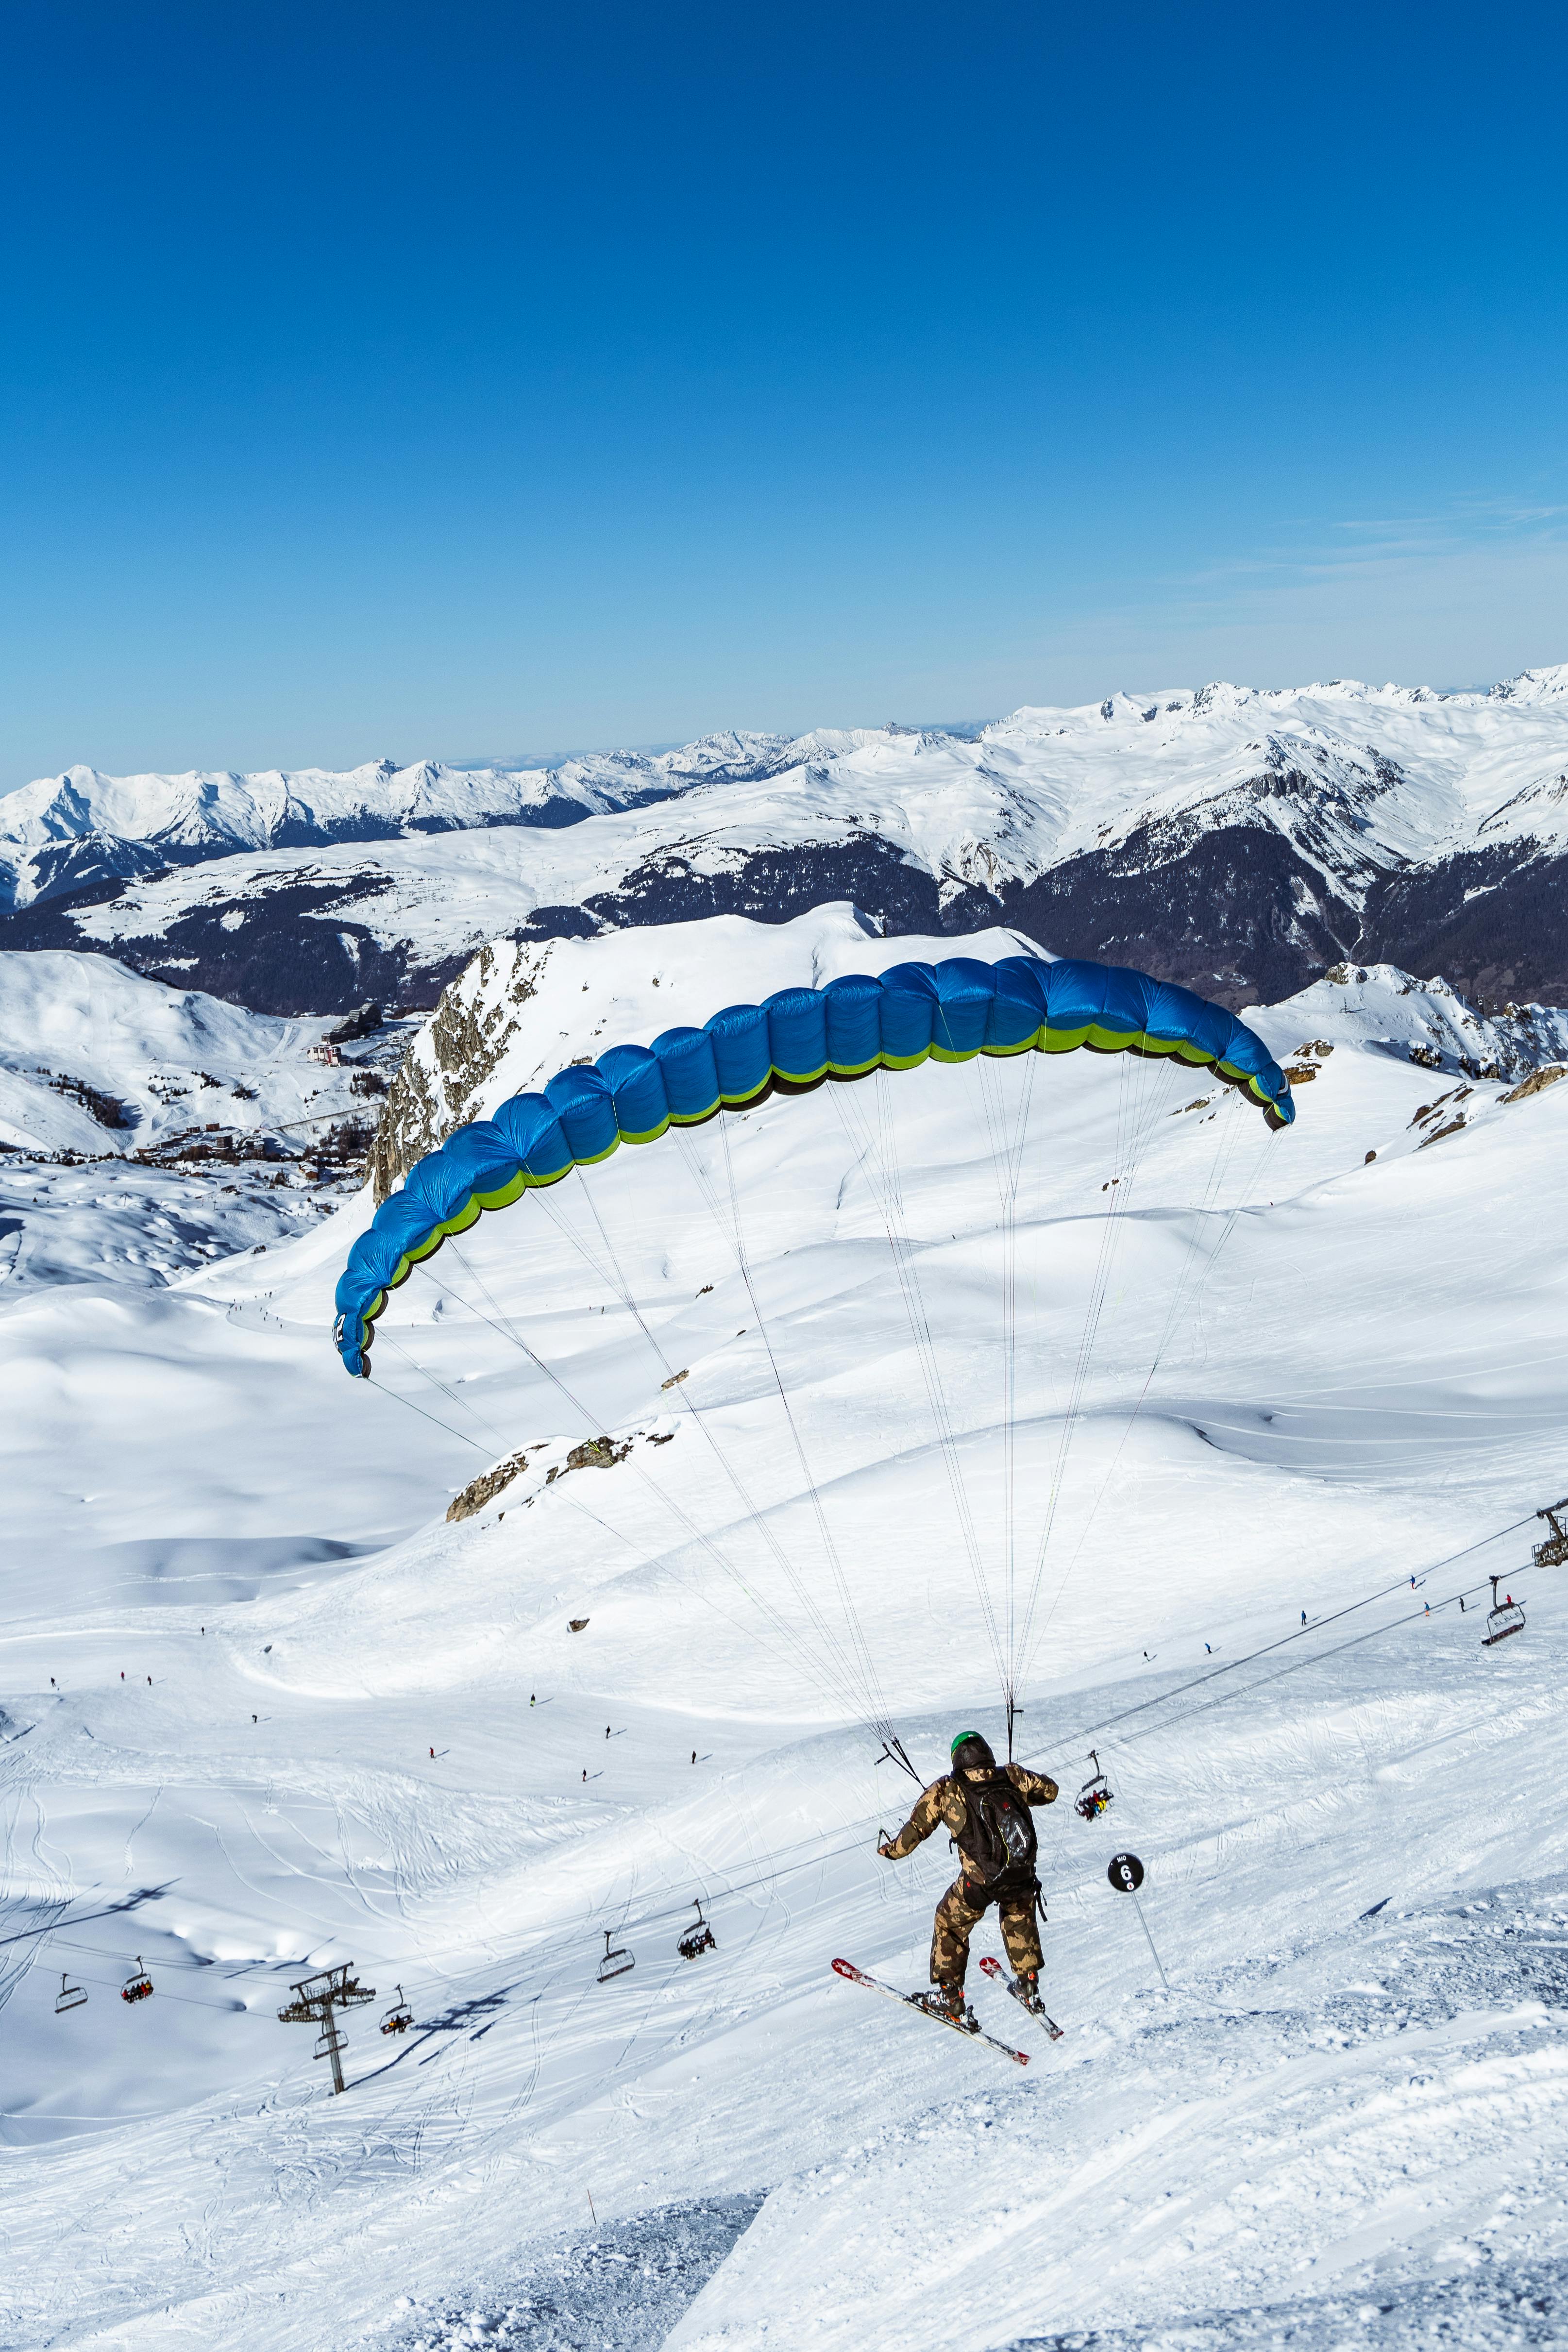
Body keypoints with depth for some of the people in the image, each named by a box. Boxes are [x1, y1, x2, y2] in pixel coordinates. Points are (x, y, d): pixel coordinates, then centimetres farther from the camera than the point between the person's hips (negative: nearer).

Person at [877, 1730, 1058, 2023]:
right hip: (1023, 1878, 3)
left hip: (979, 1882, -3)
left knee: (950, 1925, 24)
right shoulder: (1012, 1776, 3)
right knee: (1019, 1921, 35)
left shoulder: (946, 1789, -2)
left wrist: (892, 1850, 21)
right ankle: (1028, 1985, 39)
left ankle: (948, 1997, 28)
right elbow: (1049, 1790, 14)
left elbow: (918, 1826, 3)